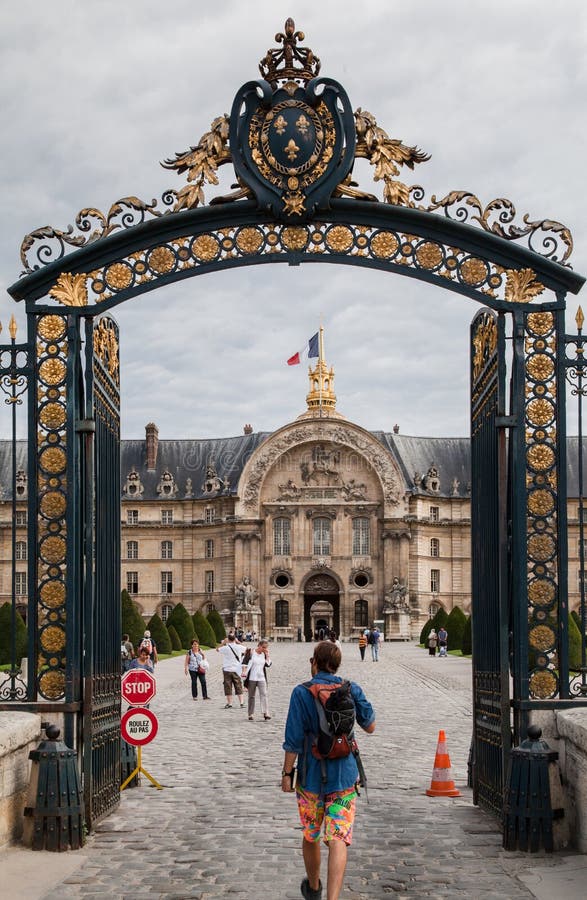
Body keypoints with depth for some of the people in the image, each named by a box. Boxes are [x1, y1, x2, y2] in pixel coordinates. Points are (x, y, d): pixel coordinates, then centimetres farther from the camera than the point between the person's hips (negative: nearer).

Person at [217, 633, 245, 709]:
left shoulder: (225, 648, -12)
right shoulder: (239, 647, -5)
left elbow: (217, 649, 7)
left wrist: (223, 642, 10)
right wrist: (237, 642, 19)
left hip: (227, 670, -2)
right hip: (237, 670, 2)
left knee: (228, 688, 5)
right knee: (239, 687, 8)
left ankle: (229, 704, 5)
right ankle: (242, 703, 4)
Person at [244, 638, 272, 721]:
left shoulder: (264, 654, 8)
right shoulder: (251, 653, -4)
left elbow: (268, 664, 2)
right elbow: (246, 664, -4)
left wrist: (267, 655, -3)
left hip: (261, 678, 3)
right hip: (252, 678, -2)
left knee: (263, 694, -12)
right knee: (251, 696, 6)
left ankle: (266, 713, -19)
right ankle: (251, 714, 14)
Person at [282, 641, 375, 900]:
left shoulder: (301, 693, -10)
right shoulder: (352, 691, -3)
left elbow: (294, 740, -12)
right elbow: (370, 727, 8)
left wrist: (287, 773, -2)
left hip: (310, 777, -1)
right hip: (344, 777, 1)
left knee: (310, 837, 20)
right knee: (338, 840, -4)